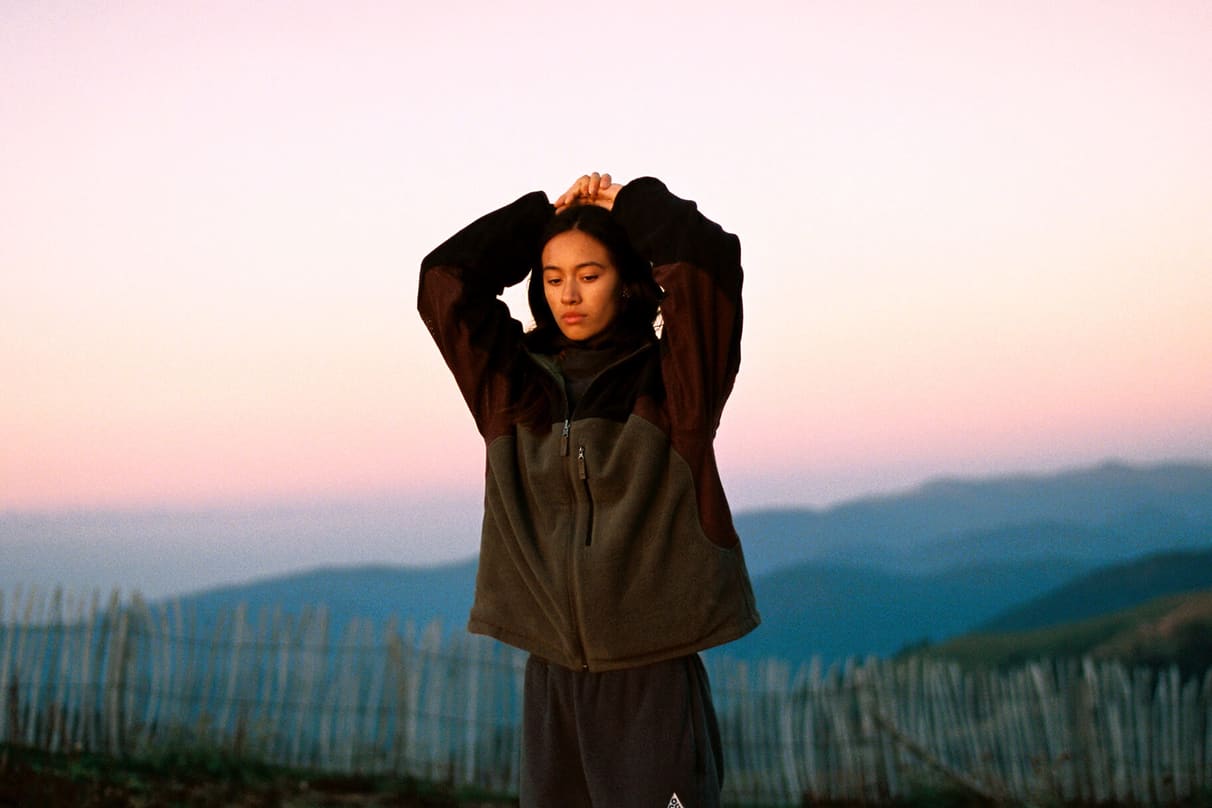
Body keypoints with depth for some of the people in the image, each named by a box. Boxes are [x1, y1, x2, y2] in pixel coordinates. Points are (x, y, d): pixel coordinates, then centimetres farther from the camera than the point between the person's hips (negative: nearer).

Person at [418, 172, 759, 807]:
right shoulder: (515, 387, 9)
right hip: (551, 680, 4)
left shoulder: (669, 384, -1)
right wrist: (545, 212, 8)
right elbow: (445, 279, 5)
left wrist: (631, 203, 1)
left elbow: (705, 262, -14)